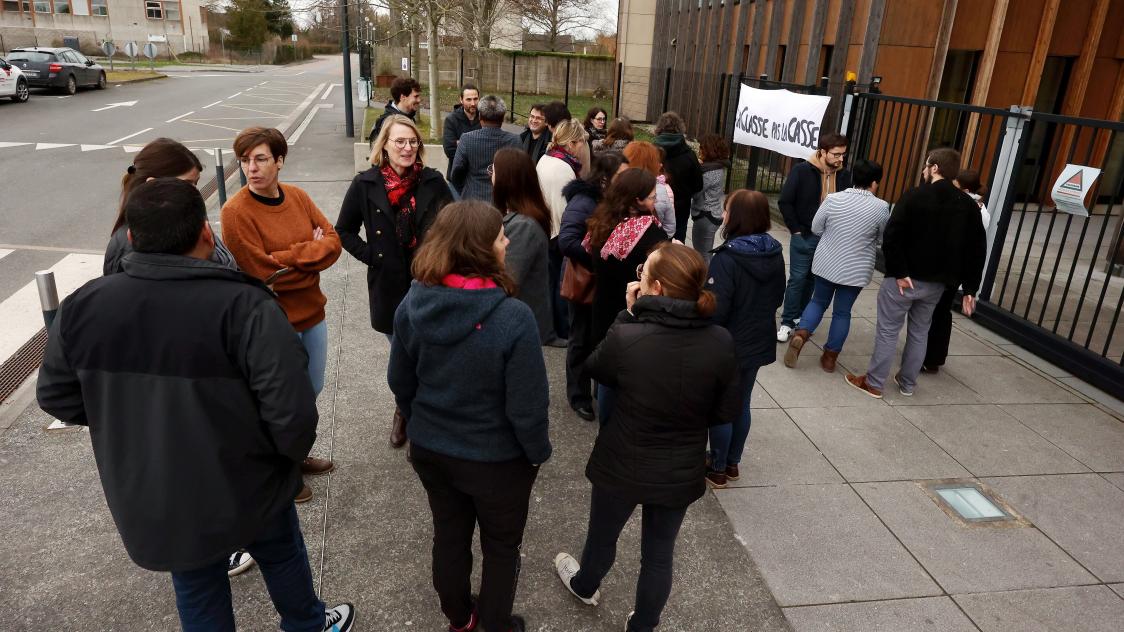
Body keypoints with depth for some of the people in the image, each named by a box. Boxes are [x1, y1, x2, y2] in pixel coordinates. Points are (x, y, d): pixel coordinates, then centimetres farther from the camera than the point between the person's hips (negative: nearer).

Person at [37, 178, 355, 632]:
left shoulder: (81, 307, -12)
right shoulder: (244, 305, -27)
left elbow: (56, 397, 2)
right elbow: (292, 413, -29)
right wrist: (292, 455, -8)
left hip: (151, 502, 3)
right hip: (246, 488, -2)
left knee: (198, 593, 25)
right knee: (282, 559, 26)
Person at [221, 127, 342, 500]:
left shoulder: (298, 197, 0)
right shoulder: (236, 211, -17)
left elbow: (333, 241, -2)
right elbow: (262, 271, -21)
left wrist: (289, 256, -16)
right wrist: (310, 252, -14)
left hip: (312, 313, 6)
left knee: (312, 389, 21)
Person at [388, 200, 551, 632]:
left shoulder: (412, 305, -14)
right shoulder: (513, 318, -31)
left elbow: (400, 382, -1)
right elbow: (526, 406, -24)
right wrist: (539, 453, -5)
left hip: (429, 450, 5)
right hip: (497, 459, -4)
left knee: (449, 534, 27)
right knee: (501, 547, 22)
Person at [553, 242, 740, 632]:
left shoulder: (626, 336, -27)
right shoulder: (720, 343, -19)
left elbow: (596, 369, -4)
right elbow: (727, 410, -6)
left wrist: (628, 315, -6)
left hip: (622, 467, -1)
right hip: (682, 473, 1)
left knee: (603, 536, 28)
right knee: (659, 555, 23)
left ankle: (585, 586, 58)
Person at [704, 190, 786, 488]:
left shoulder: (727, 258, -25)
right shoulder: (775, 254, -2)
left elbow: (715, 309, -25)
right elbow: (777, 297, 10)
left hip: (728, 346, -7)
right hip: (758, 343, 7)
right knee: (741, 404, 20)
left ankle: (717, 469, 23)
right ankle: (732, 463, 35)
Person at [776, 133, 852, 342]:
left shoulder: (844, 176, 2)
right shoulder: (802, 171, -10)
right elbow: (785, 201, -9)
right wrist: (796, 229, -10)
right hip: (804, 237, -4)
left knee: (812, 279, 13)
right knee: (797, 279, 1)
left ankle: (800, 318, 27)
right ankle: (787, 323, 11)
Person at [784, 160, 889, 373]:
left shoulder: (833, 199, -9)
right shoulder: (881, 207, -12)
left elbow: (816, 229, 0)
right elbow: (882, 241, 0)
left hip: (826, 264, 2)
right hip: (856, 270, -1)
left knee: (818, 301, 19)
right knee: (842, 312, 10)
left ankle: (800, 335, -3)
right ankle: (830, 357, 16)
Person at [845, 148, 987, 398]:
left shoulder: (915, 196, -12)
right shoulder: (969, 205, 5)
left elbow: (891, 237, -21)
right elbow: (977, 249, 6)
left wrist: (898, 272, -16)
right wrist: (970, 289, 8)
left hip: (905, 278, -5)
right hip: (937, 282, 5)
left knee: (888, 331, 3)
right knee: (920, 332, 18)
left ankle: (873, 383, 9)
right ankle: (907, 383, 27)